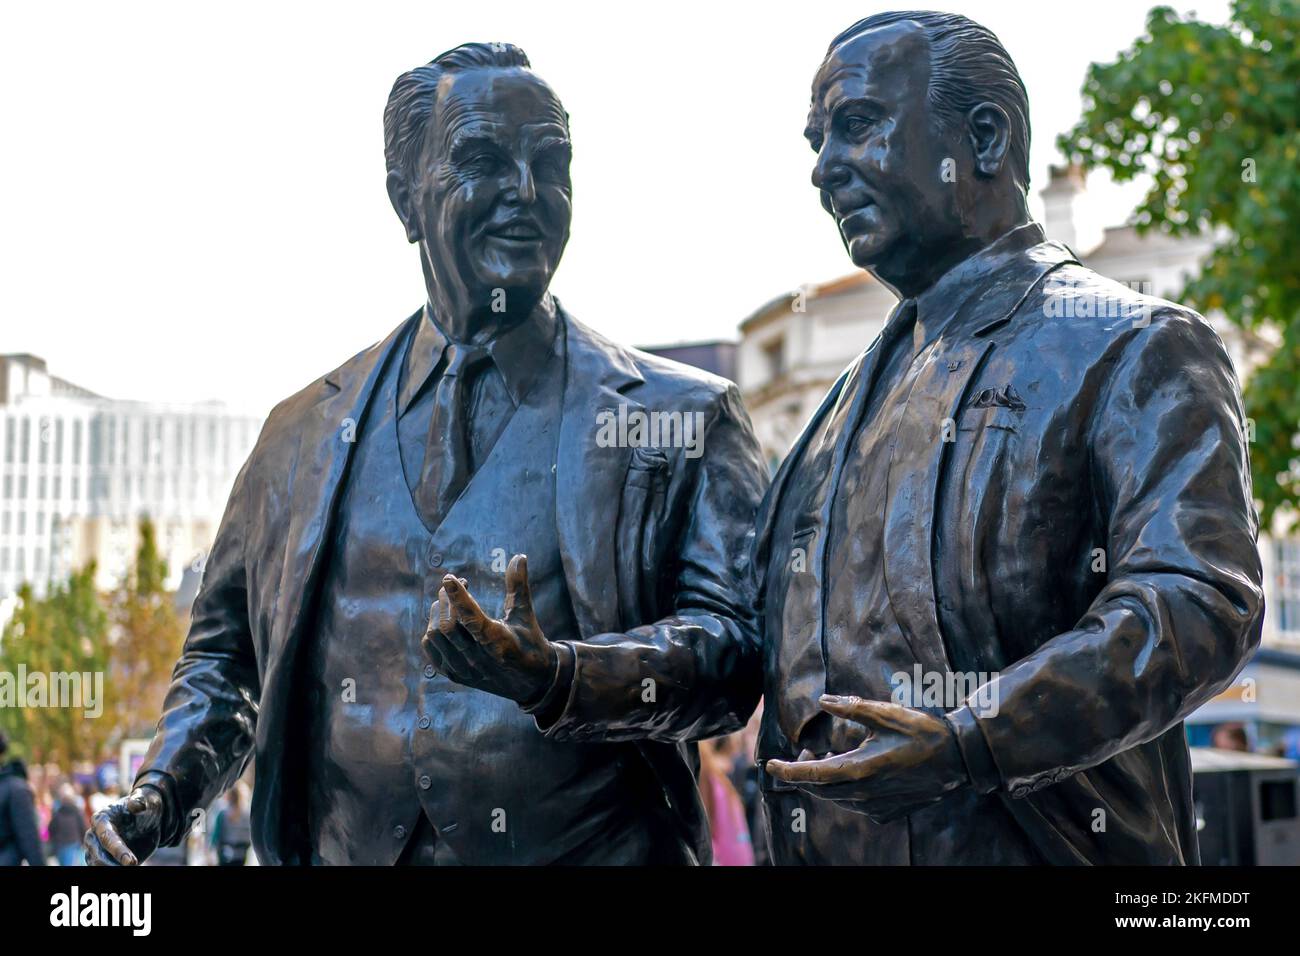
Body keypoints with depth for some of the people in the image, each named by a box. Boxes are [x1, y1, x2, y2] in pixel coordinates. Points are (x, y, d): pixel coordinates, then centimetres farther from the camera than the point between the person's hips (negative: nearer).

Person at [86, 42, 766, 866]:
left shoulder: (686, 418, -2)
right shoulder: (307, 430, 8)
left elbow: (732, 648, -12)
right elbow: (227, 652, 16)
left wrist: (556, 676, -29)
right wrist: (160, 793, -2)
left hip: (594, 847, -2)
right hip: (346, 852, 3)